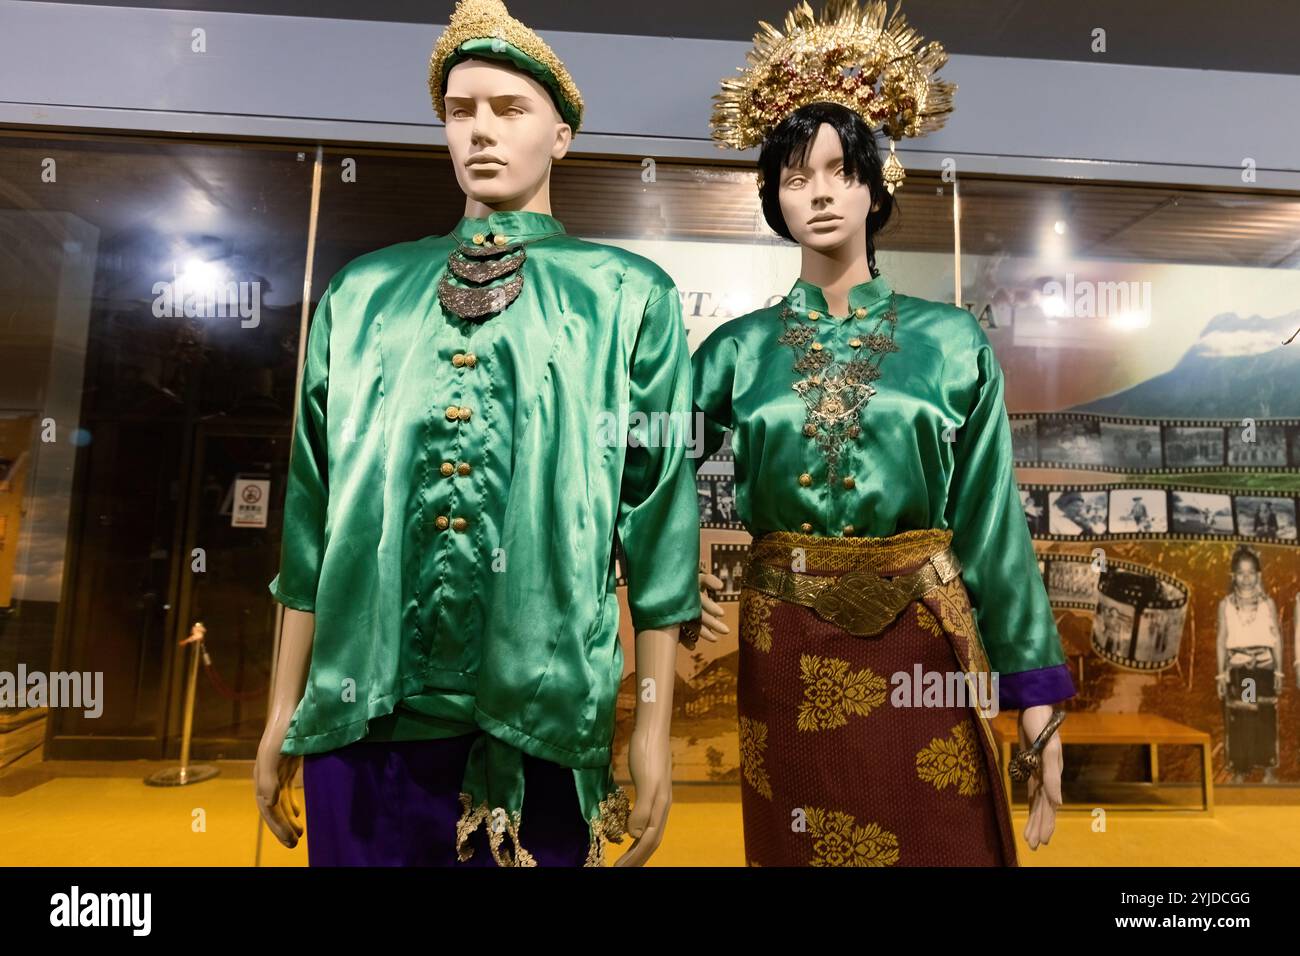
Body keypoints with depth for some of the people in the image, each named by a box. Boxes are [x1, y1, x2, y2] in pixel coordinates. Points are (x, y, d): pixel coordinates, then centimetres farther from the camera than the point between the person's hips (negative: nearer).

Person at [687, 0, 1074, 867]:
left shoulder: (951, 340, 1)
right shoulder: (740, 348, 2)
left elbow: (993, 528, 0)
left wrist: (1039, 699, 0)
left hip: (921, 651, 0)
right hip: (787, 662, 1)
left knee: (938, 843, 12)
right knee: (798, 850, 15)